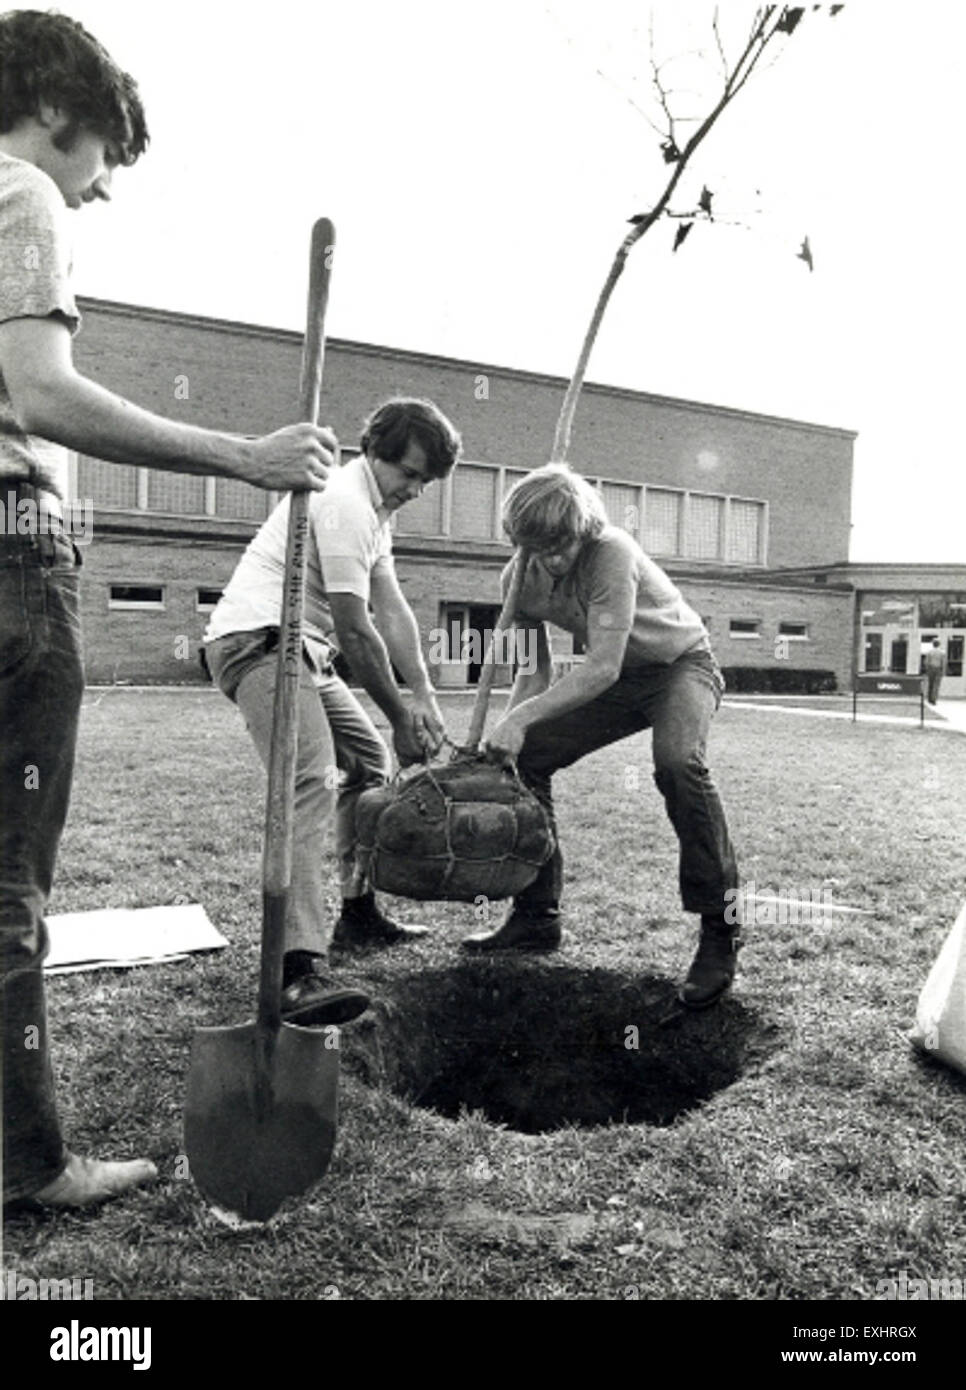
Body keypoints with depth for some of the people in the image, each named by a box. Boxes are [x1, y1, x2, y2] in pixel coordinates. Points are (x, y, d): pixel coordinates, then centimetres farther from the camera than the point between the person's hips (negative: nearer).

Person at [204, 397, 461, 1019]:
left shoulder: (374, 507, 17)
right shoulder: (345, 502, -16)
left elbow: (393, 609, 8)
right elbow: (354, 628, -18)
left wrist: (423, 695, -4)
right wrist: (401, 716, -10)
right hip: (256, 640, -11)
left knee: (370, 759, 16)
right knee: (311, 783, -26)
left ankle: (358, 914, 25)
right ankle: (300, 969, -34)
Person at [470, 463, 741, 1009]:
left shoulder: (612, 553, -31)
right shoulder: (521, 579, -11)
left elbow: (603, 668, -37)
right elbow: (536, 672, -3)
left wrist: (522, 717, -41)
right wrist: (505, 730, -20)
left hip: (681, 662, -6)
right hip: (617, 677, 6)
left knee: (677, 762, -36)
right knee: (525, 757, -3)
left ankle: (721, 930, -22)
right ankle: (537, 916, 9)